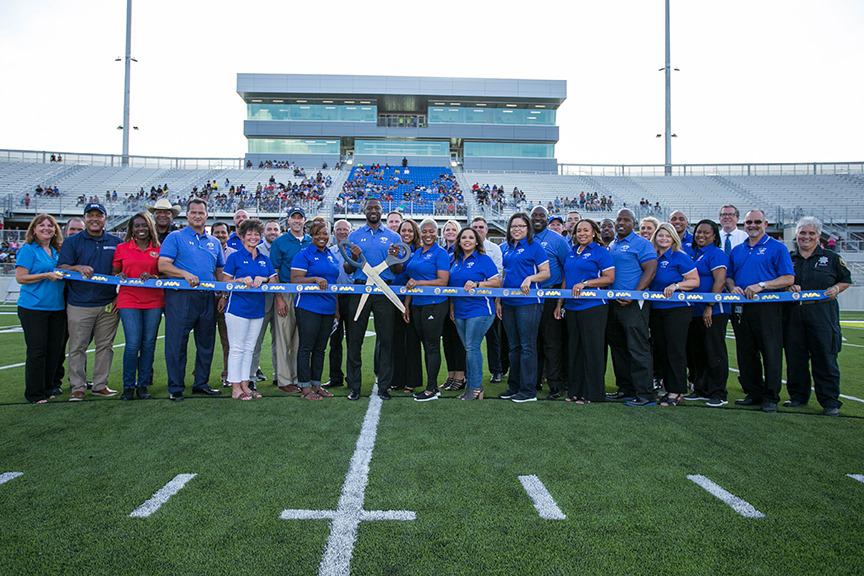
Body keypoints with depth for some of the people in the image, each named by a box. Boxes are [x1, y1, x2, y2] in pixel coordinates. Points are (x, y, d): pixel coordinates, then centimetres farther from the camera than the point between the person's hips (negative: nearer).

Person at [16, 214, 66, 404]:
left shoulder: (57, 251, 15)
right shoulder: (27, 249, -4)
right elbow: (20, 277, -10)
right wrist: (46, 276, -18)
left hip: (57, 307, 6)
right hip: (33, 308, -6)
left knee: (55, 349, 9)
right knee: (37, 351, -3)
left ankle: (48, 388, 22)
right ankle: (34, 393, 7)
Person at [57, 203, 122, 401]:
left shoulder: (115, 242, 10)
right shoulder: (72, 242, 6)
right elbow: (61, 268, -1)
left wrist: (120, 295, 1)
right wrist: (78, 268, -21)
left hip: (108, 304, 2)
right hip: (80, 305, -2)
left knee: (105, 346, 7)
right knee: (77, 347, 1)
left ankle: (100, 385, 16)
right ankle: (77, 387, 10)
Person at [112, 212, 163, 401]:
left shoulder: (158, 249, 8)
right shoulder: (121, 248, 8)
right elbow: (113, 272, 15)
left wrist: (152, 277, -9)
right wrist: (119, 277, -7)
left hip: (153, 302, 1)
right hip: (129, 301, -1)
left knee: (149, 344, 3)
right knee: (133, 344, -7)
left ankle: (143, 385, 15)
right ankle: (128, 386, 8)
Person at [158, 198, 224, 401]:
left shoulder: (214, 242, 18)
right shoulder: (175, 237, 3)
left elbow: (220, 271, 21)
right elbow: (163, 265, -7)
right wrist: (185, 274, -22)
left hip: (207, 298, 5)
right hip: (181, 296, -5)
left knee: (206, 342, 11)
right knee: (177, 343, -2)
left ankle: (202, 383, 23)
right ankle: (175, 388, 6)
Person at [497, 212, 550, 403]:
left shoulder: (534, 246, -3)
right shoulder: (506, 248, 14)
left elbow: (546, 273, -5)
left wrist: (530, 278, -23)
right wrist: (498, 300, 14)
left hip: (528, 302, -6)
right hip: (508, 302, 7)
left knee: (527, 346, -3)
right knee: (514, 346, 13)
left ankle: (528, 390, 4)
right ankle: (514, 386, 22)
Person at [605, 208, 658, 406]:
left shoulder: (641, 244, -5)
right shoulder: (611, 246, 18)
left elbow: (650, 270, -14)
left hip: (633, 305, -8)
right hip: (613, 303, 8)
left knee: (637, 349, -9)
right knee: (618, 348, 13)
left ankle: (646, 395, -4)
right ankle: (625, 390, 23)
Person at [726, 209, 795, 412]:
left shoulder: (777, 248, 2)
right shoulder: (737, 250, 17)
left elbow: (789, 278, -6)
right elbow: (728, 276, 21)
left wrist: (761, 285, -17)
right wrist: (733, 287, -2)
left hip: (767, 306, -5)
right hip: (741, 308, 5)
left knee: (771, 353, -3)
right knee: (746, 353, 9)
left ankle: (771, 397, 5)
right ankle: (753, 393, 19)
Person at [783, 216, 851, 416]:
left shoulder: (831, 258, 8)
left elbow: (846, 280, 12)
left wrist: (835, 289, -7)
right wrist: (788, 288, -3)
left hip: (822, 315, -2)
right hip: (793, 315, 3)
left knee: (825, 358, -3)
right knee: (795, 358, 7)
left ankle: (830, 402, 4)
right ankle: (798, 396, 19)